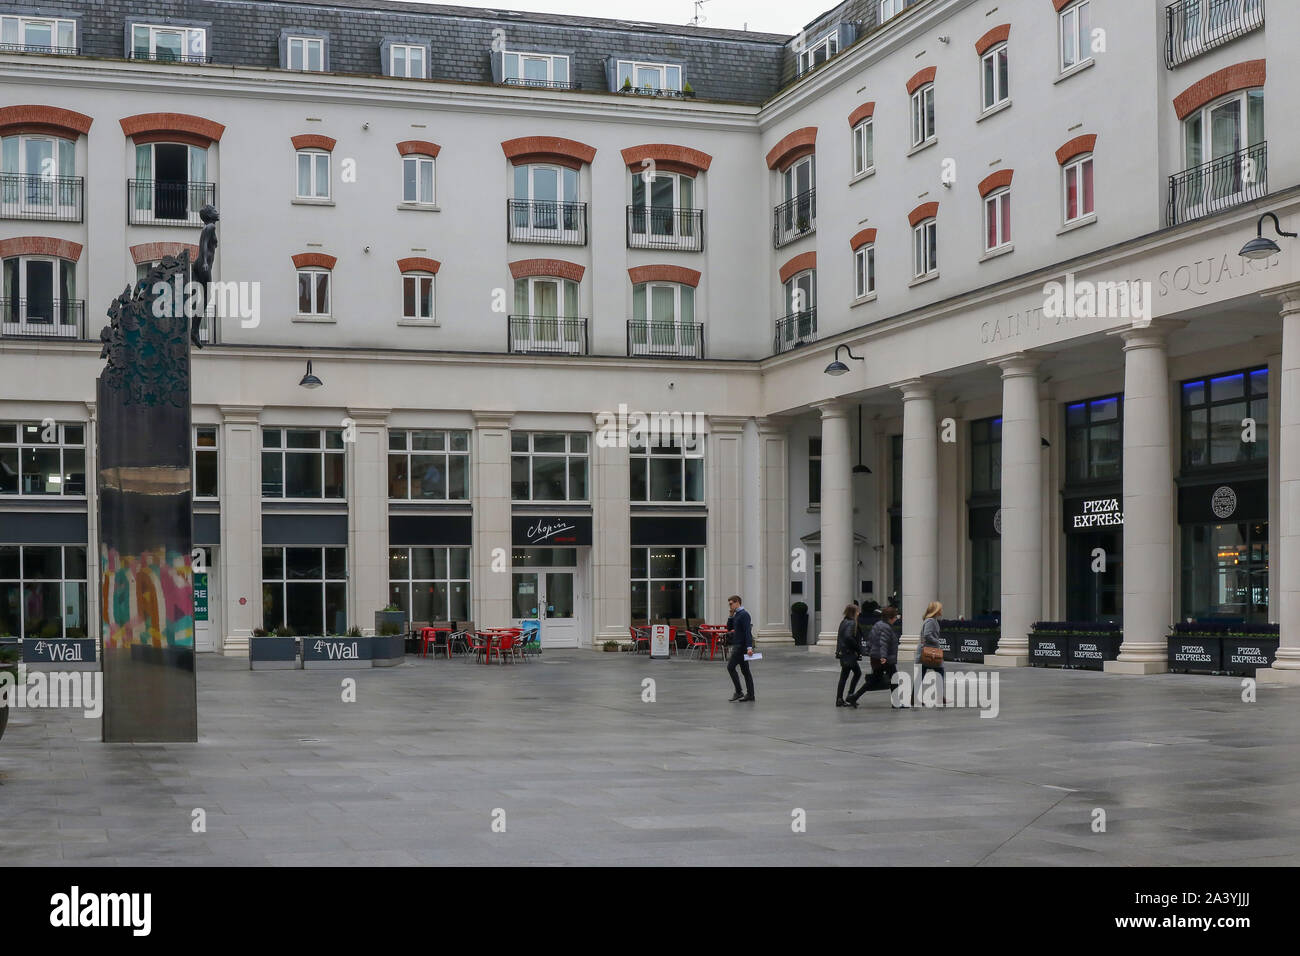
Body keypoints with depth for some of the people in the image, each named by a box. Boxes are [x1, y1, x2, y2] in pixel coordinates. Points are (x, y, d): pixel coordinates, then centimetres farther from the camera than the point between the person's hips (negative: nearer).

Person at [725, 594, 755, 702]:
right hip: (737, 645, 10)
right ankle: (750, 694, 10)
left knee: (730, 667, -10)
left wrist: (749, 647, -28)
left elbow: (747, 631, -21)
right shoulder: (736, 615, 16)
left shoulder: (744, 614, -14)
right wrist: (731, 616, 6)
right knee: (745, 670, 9)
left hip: (741, 646, -10)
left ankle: (738, 692, -7)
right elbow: (729, 628, 18)